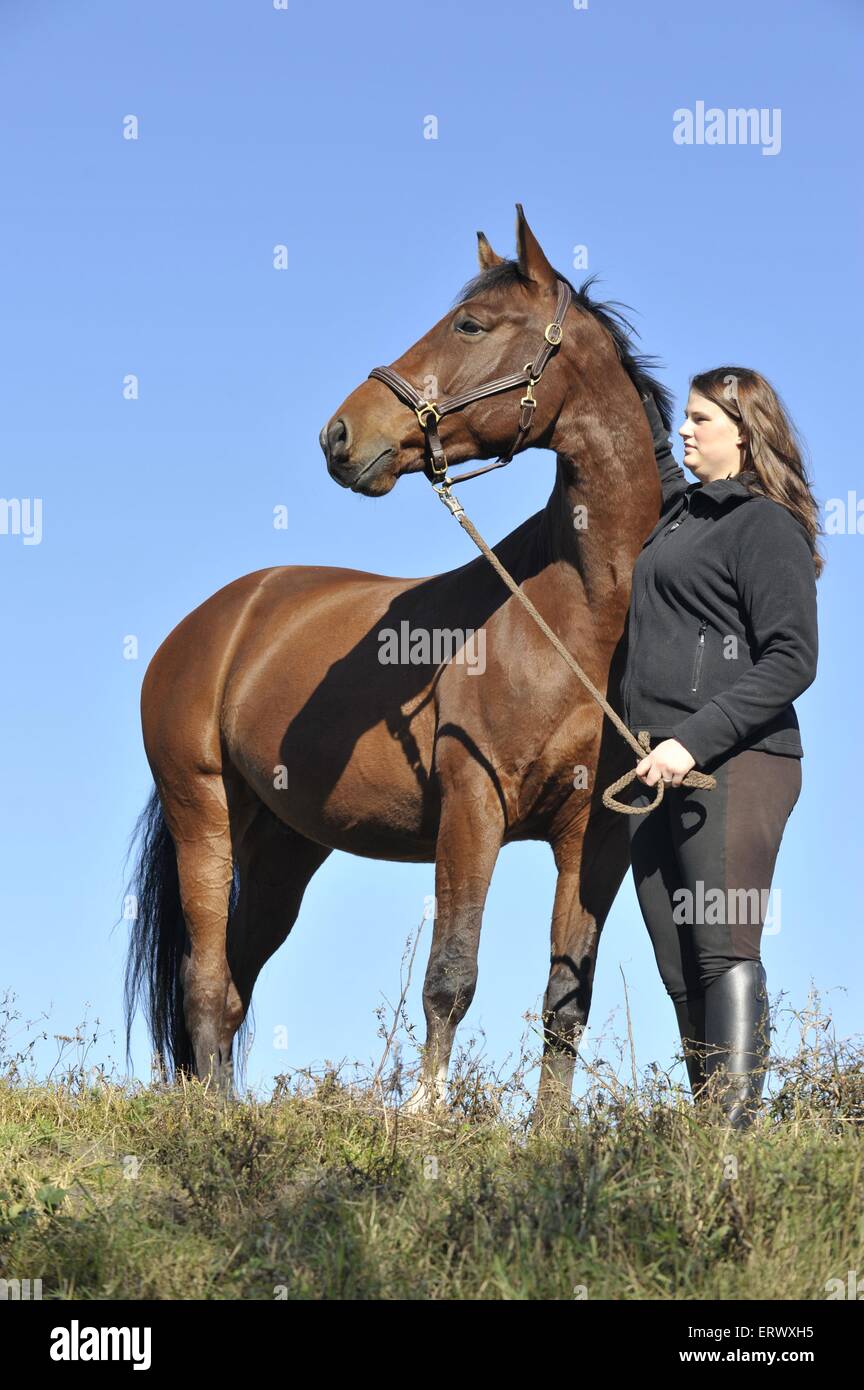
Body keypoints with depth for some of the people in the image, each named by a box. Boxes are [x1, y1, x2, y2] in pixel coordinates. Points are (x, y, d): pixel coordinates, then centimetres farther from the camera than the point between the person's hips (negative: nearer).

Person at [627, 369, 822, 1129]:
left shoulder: (766, 527, -7)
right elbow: (659, 459, 44)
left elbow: (792, 660, -15)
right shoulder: (684, 511, 18)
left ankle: (736, 1131, -18)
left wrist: (696, 741, -21)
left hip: (734, 764, -9)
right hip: (662, 771, 9)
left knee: (724, 952, -14)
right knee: (680, 971, 6)